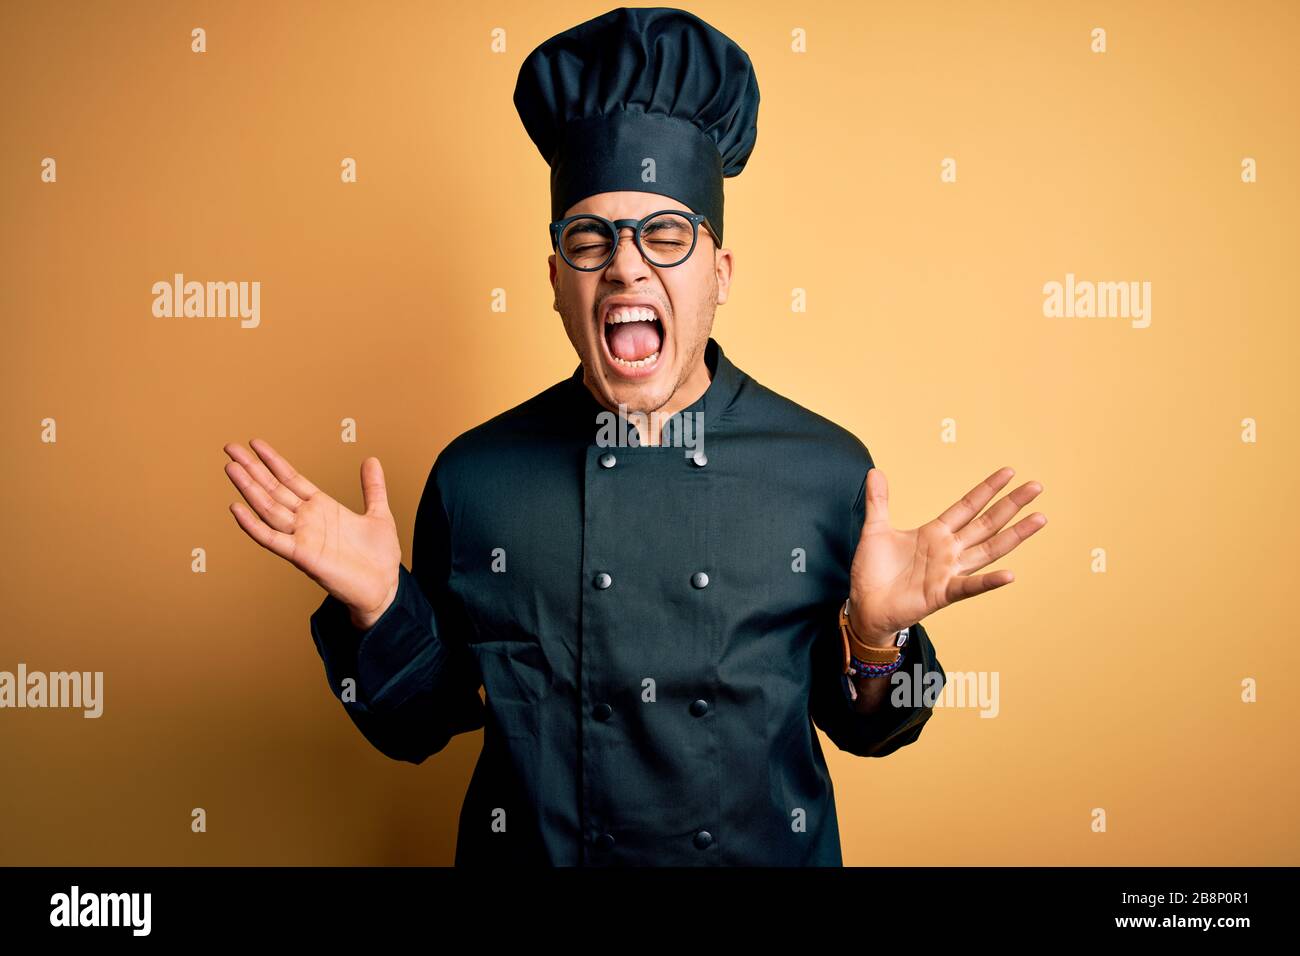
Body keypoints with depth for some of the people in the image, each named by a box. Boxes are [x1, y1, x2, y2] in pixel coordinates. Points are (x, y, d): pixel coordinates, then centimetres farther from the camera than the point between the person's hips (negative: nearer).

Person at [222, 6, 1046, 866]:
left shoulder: (829, 471, -12)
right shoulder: (474, 477, -12)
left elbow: (861, 730, -2)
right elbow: (418, 727, -2)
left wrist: (878, 636, -20)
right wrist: (374, 608, -18)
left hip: (769, 851, 1)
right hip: (527, 850, 0)